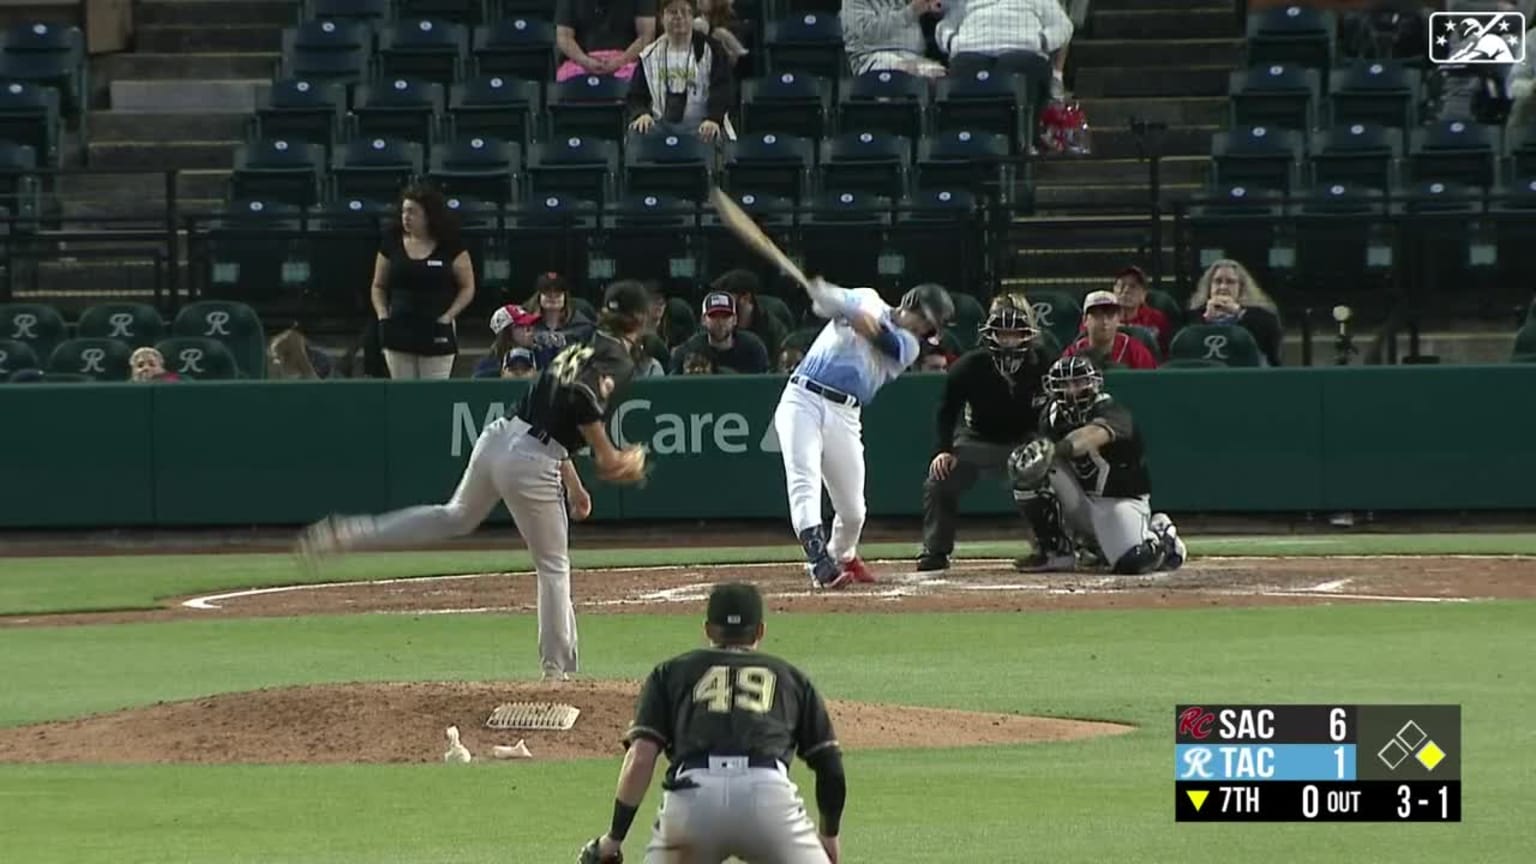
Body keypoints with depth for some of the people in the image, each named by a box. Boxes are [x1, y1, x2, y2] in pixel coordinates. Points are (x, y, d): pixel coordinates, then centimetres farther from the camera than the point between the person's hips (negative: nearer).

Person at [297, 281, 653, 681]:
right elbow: (584, 399, -26)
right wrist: (609, 458, -17)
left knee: (456, 518, 28)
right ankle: (558, 671, 13)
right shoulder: (620, 362, -6)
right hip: (532, 464, -7)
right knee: (553, 566, 7)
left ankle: (342, 533, 17)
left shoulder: (580, 349, 22)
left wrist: (573, 483, 30)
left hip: (497, 437, 8)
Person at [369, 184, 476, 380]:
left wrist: (448, 316, -9)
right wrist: (383, 316, -1)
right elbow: (378, 287, 15)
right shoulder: (392, 244, 7)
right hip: (399, 332, 3)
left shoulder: (450, 246, -1)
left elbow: (468, 287, 4)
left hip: (436, 334, -3)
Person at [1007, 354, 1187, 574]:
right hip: (1080, 503, 5)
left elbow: (1094, 434, -43)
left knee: (1132, 563, -31)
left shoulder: (1112, 412, -20)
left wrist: (1057, 450, -62)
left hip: (1120, 502, -5)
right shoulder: (1053, 417, 1)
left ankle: (1160, 536, 9)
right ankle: (1055, 552, -8)